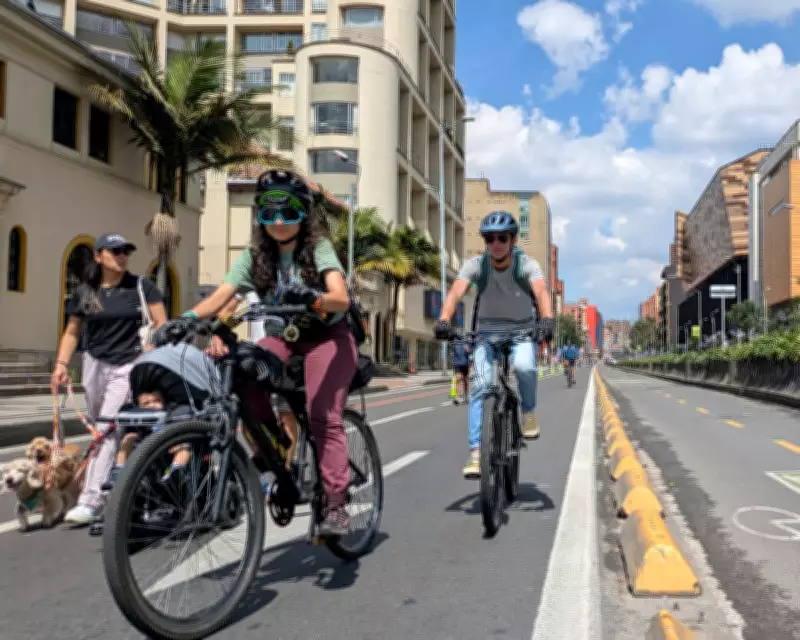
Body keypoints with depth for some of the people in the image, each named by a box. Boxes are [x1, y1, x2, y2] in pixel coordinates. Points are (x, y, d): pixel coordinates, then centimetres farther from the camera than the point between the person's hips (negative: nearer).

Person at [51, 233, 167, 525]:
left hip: (128, 365, -4)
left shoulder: (141, 286, -2)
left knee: (107, 429, -12)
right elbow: (72, 332, 12)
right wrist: (61, 364, 0)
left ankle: (91, 500, -13)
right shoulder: (84, 292, 6)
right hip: (95, 364, 4)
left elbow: (162, 325, -3)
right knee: (97, 428, 10)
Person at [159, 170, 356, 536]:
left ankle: (336, 505, -11)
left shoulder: (318, 248, -14)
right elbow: (220, 297, -16)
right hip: (284, 336, 4)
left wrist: (310, 297, -51)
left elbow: (341, 298, -30)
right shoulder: (255, 256, -4)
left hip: (327, 336, -4)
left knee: (323, 417, -20)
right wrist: (187, 318, -35)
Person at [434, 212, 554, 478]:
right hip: (487, 333, 1)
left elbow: (541, 292, -35)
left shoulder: (527, 264, -17)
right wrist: (443, 320, -50)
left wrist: (547, 320, -55)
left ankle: (529, 411, -3)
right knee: (481, 386, -19)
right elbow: (456, 292, -30)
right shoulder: (475, 265, -15)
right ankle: (476, 451, -15)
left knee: (524, 366, -32)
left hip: (522, 331, -1)